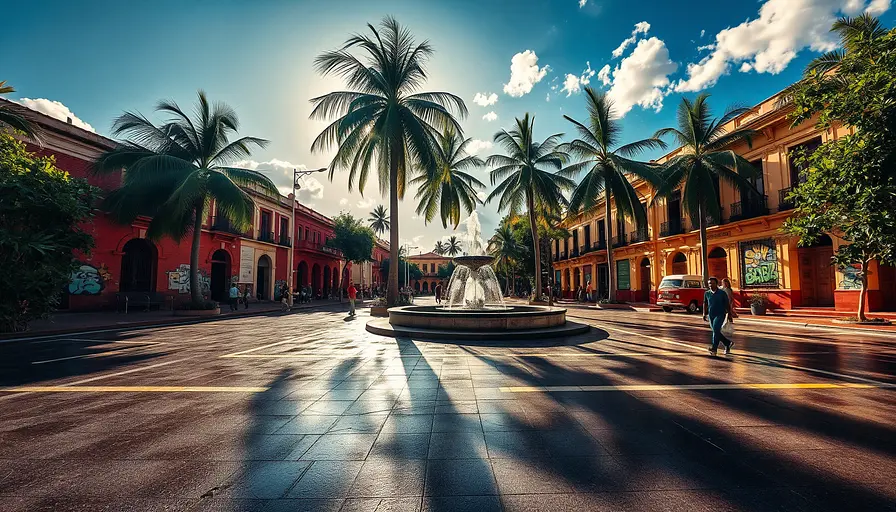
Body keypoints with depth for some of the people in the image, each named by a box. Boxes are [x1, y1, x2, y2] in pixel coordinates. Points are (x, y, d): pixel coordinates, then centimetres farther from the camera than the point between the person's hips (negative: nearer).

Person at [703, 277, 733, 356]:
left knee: (716, 329, -23)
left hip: (720, 314, -5)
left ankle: (714, 349, -26)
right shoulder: (707, 293, 5)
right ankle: (728, 343, 35)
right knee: (716, 332, 11)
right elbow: (705, 304, 15)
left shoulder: (722, 293, -5)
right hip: (711, 316, 5)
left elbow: (727, 304, 1)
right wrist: (704, 314, 8)